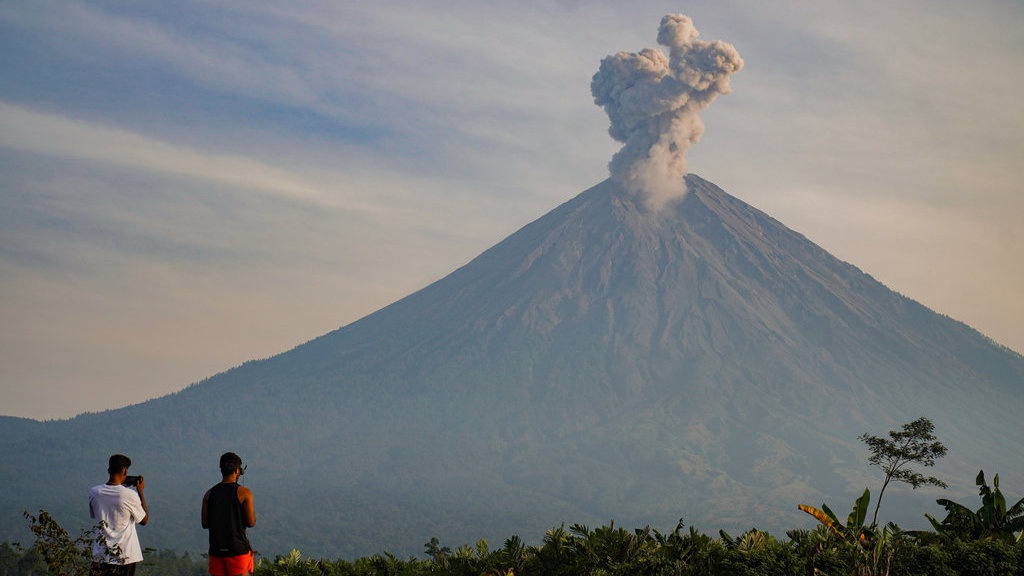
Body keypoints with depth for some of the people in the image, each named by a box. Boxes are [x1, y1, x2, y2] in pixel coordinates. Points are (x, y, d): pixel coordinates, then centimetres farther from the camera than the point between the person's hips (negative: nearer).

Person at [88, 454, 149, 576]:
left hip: (100, 555, 3)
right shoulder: (130, 495, -14)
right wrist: (141, 492, 7)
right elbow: (144, 520, 1)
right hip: (124, 556, -3)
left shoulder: (94, 493, -3)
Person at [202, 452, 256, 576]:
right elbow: (251, 522, -7)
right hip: (238, 548, -4)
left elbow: (205, 524, 5)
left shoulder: (209, 494, 6)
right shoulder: (244, 493, -6)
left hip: (216, 550, 4)